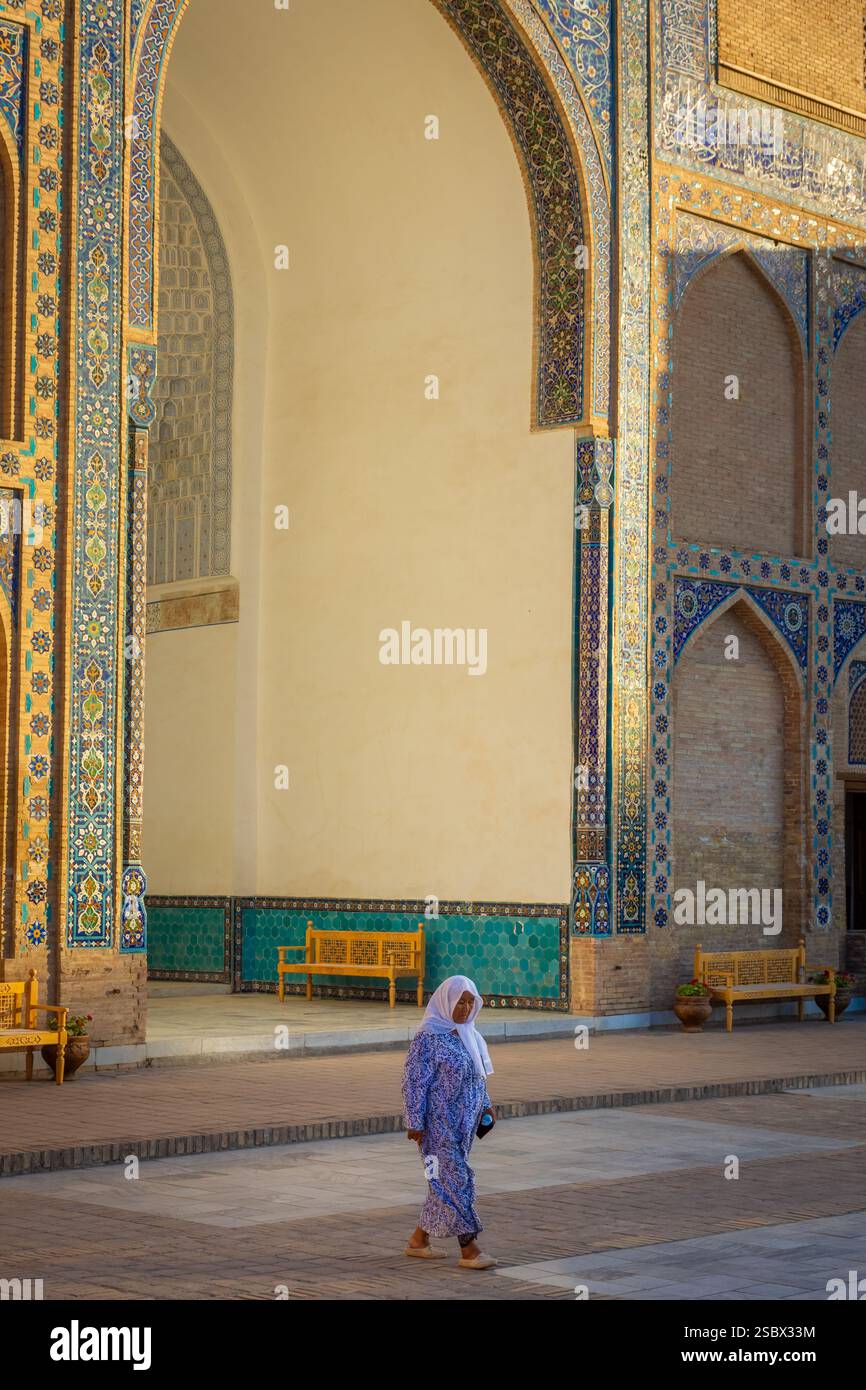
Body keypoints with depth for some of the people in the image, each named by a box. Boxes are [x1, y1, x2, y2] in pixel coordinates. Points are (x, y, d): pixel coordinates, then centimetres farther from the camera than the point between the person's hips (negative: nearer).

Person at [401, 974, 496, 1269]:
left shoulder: (468, 1034, 10)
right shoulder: (428, 1037, -14)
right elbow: (414, 1081, -15)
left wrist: (485, 1106, 12)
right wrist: (414, 1122, -16)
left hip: (465, 1121, 8)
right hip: (439, 1122, -8)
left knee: (445, 1180, 13)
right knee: (455, 1179, -7)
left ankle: (418, 1240, 24)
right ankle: (469, 1250, -4)